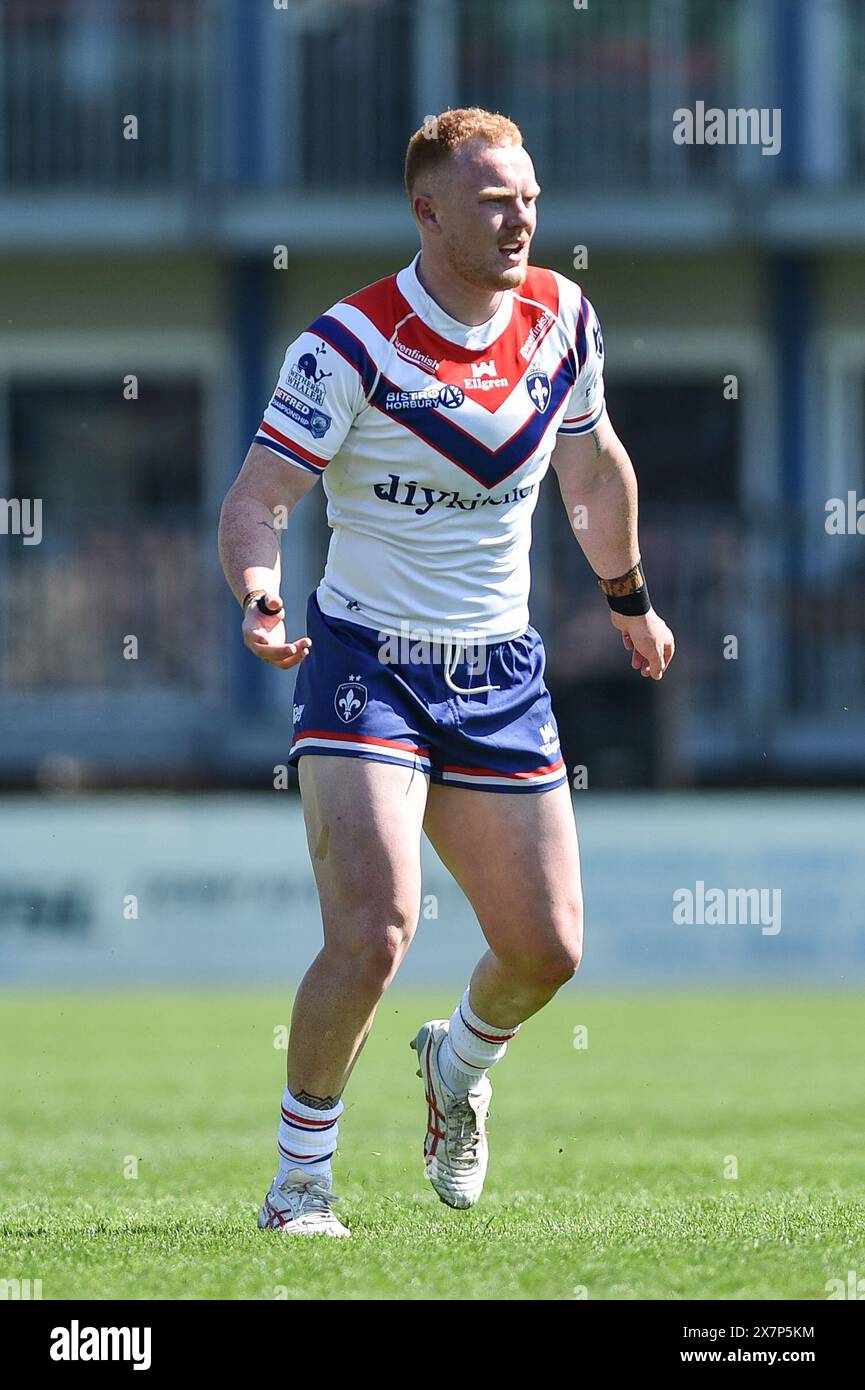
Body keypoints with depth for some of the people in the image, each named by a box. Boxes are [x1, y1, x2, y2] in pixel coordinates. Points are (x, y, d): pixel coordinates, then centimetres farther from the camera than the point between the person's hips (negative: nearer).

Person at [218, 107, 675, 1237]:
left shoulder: (562, 319, 1)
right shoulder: (353, 344, -15)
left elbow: (593, 465, 20)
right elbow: (258, 498, -17)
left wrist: (629, 597, 30)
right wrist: (260, 597, -37)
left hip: (501, 675, 5)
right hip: (366, 667, -5)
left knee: (547, 948, 5)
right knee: (375, 931, -21)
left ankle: (459, 1067, 41)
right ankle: (301, 1178, -3)